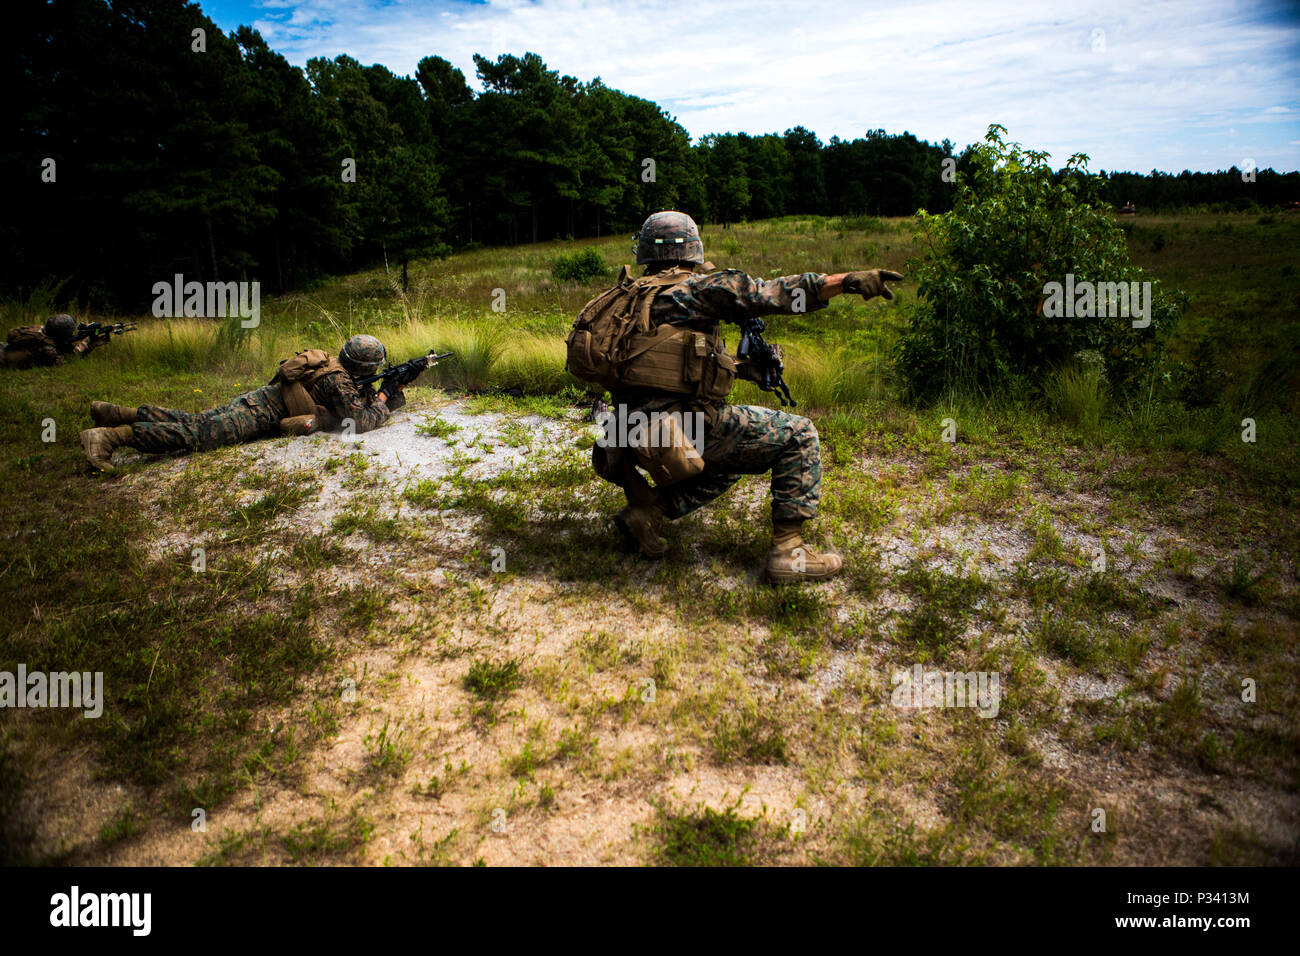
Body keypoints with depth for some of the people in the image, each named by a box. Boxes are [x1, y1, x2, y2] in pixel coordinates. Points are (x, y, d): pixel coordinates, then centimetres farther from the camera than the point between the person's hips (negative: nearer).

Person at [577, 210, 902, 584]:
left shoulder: (630, 296, 20)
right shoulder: (692, 288, -3)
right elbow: (770, 294, -12)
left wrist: (732, 367, 22)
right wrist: (848, 280, -13)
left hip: (635, 435, 8)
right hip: (682, 430, -8)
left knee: (730, 464, 34)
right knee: (799, 435, 4)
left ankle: (647, 509, 17)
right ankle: (788, 551, -1)